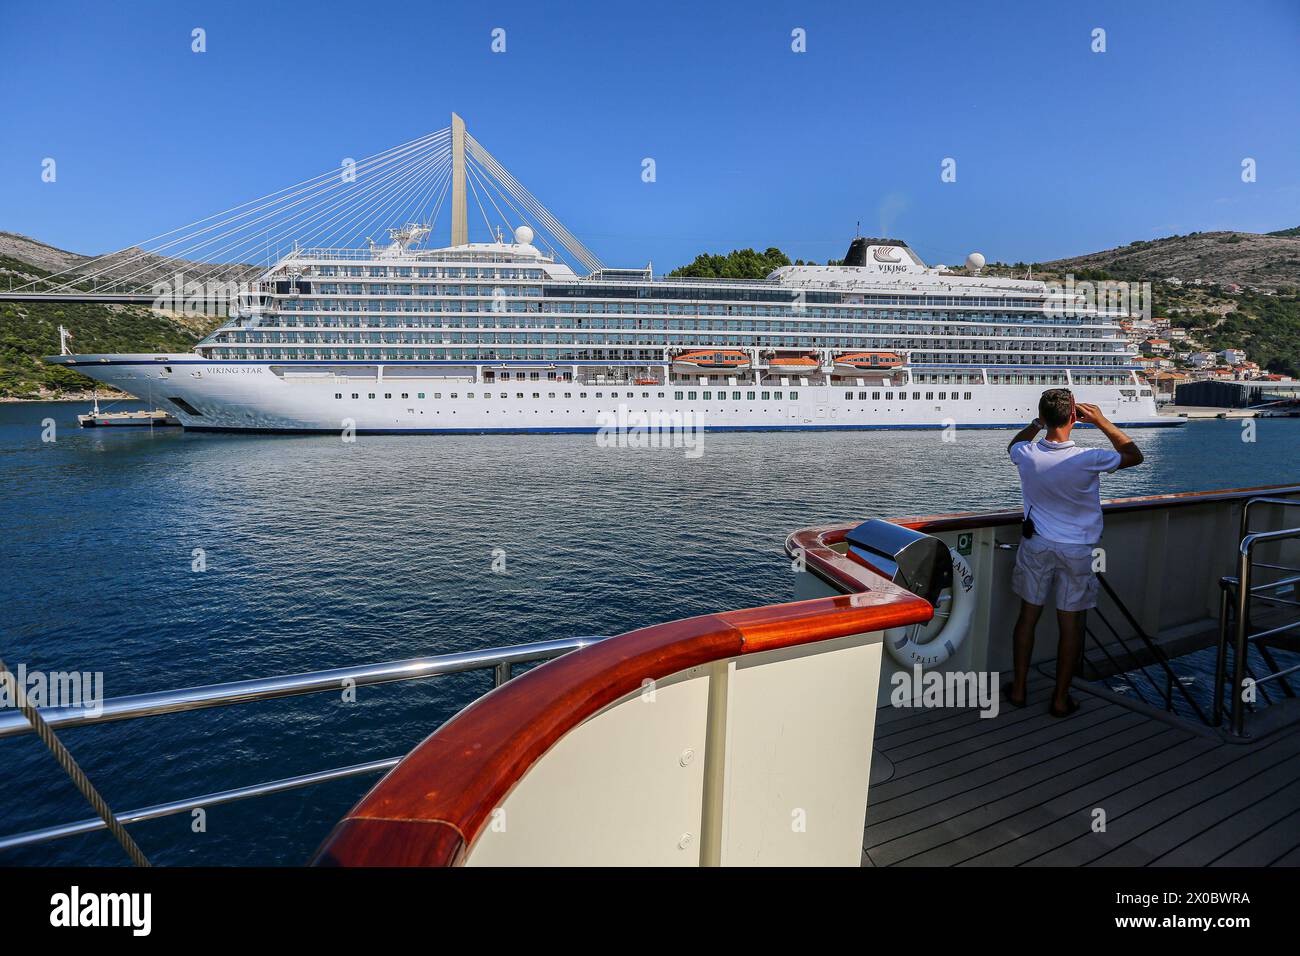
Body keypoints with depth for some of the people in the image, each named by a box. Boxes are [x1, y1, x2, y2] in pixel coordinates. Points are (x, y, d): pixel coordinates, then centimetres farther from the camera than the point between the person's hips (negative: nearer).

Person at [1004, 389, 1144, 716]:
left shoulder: (1027, 455, -12)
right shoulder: (1088, 460, -19)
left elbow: (1013, 445, 16)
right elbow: (1134, 455, 1)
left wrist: (1038, 422, 13)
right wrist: (1101, 421, 0)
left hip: (1036, 545, 2)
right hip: (1077, 551, -2)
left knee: (1028, 616, 13)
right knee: (1070, 625, 9)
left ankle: (1019, 689, 23)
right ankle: (1061, 699, 19)